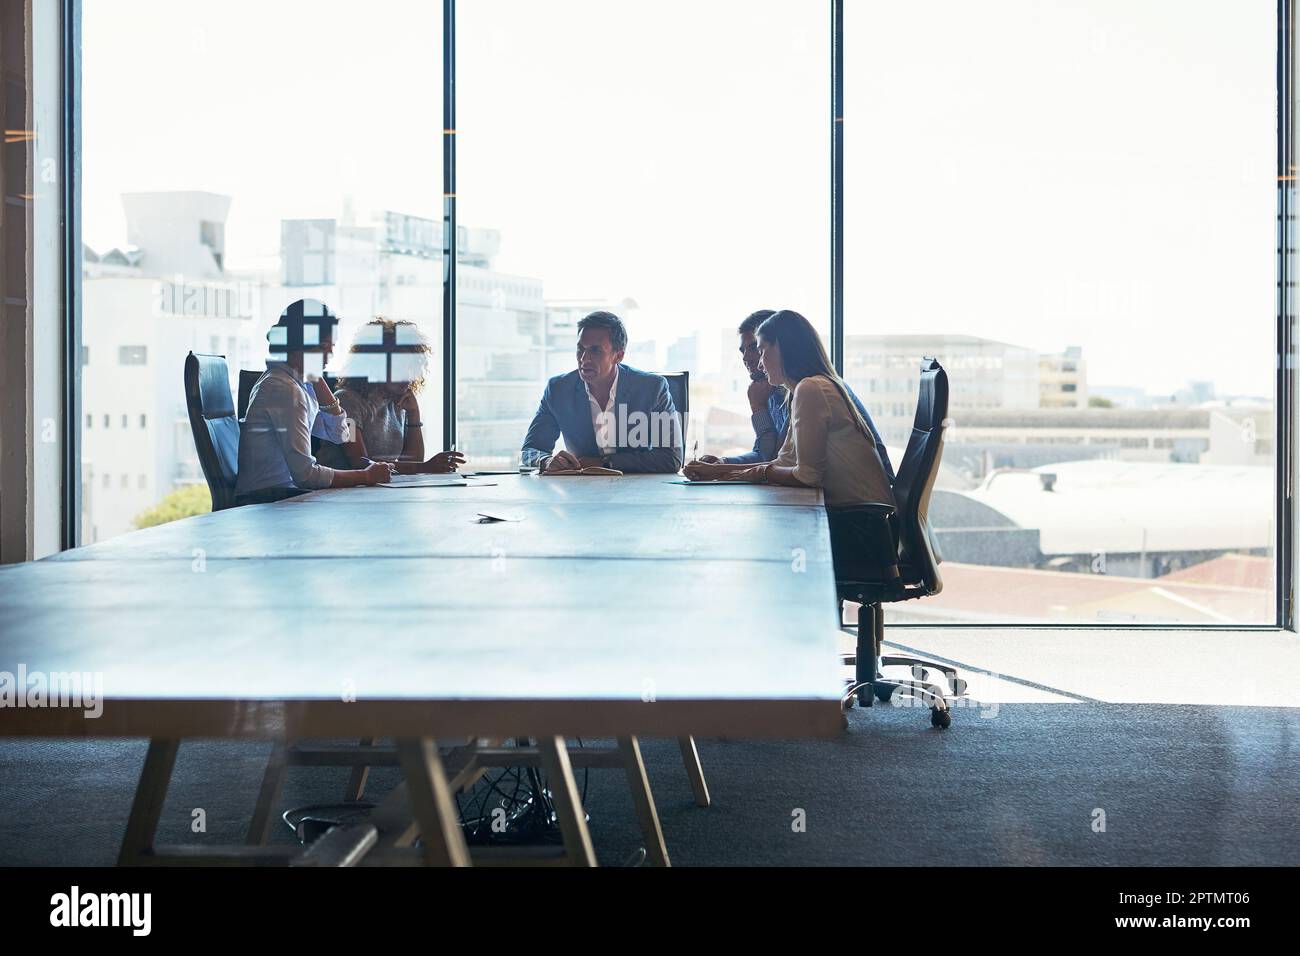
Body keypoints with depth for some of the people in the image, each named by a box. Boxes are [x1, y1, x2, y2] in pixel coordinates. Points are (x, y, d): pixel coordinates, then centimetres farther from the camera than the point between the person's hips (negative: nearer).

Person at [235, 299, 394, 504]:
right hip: (264, 498, -9)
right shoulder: (286, 390, -18)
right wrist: (365, 476, -14)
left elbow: (337, 432, 16)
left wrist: (317, 379, 9)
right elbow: (305, 474, -22)